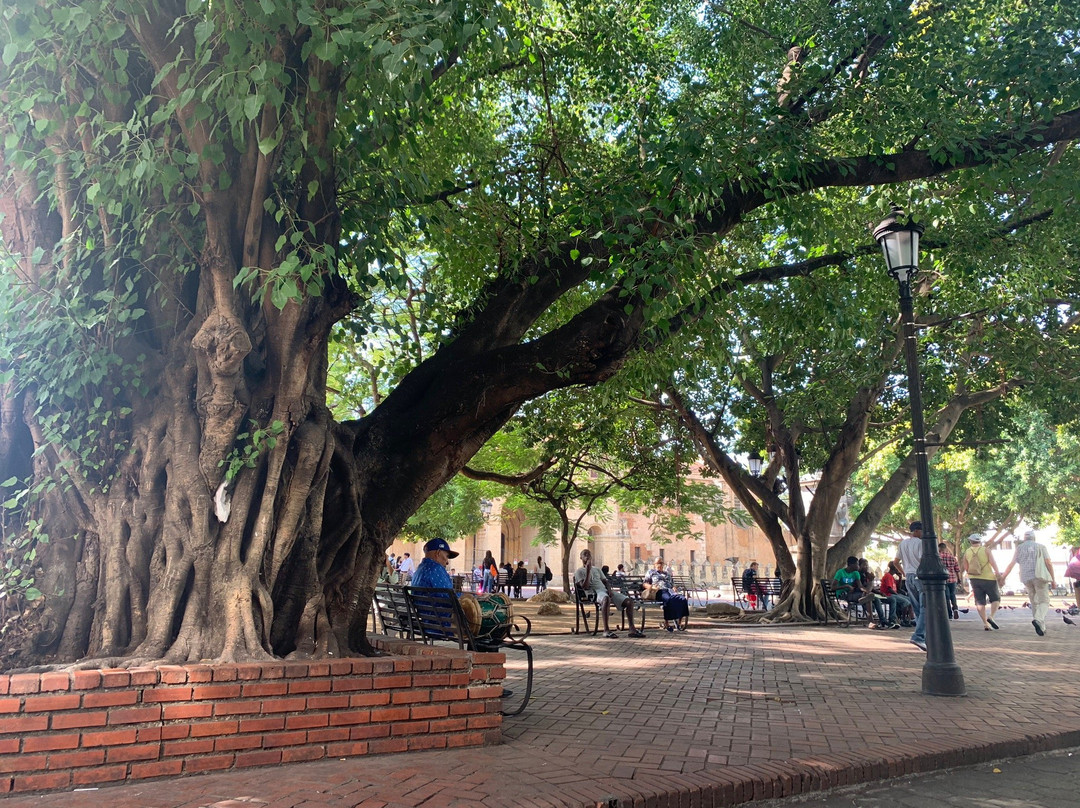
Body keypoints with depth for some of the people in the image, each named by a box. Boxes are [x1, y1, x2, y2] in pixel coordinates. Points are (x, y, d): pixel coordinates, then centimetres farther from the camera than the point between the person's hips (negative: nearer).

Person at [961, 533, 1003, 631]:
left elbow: (965, 569, 10)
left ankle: (985, 623, -1)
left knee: (980, 602, 5)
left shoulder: (967, 552, 5)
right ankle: (990, 617, -11)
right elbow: (993, 562, -17)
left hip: (974, 579, 3)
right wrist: (998, 573, -23)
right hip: (988, 579, -2)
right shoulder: (985, 550, -2)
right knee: (996, 599, 10)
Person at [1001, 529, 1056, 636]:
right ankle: (1038, 620, -29)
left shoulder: (1019, 548, 13)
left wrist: (1003, 577, 14)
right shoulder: (1040, 547, 6)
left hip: (1026, 578, 3)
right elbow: (1049, 564, 0)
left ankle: (1041, 627, 14)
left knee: (1034, 602, 14)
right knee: (1044, 601, -3)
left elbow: (1011, 564, 8)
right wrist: (1052, 579, 6)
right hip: (1040, 576, -3)